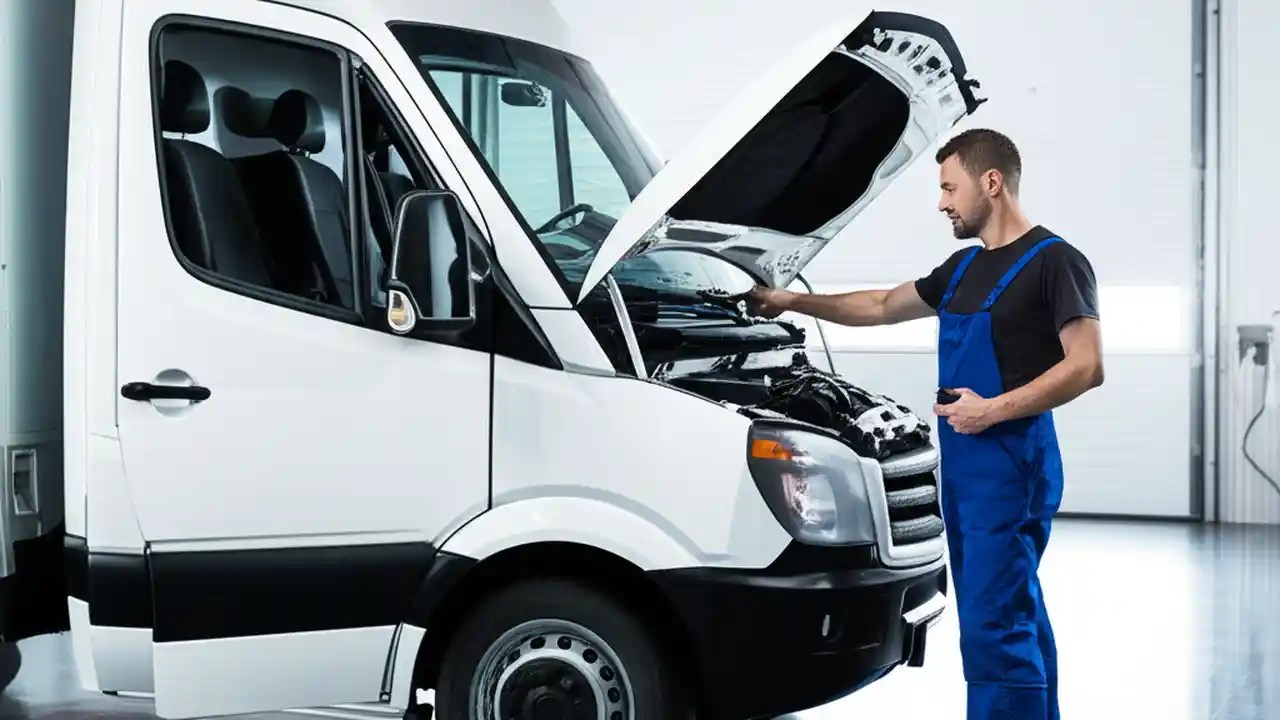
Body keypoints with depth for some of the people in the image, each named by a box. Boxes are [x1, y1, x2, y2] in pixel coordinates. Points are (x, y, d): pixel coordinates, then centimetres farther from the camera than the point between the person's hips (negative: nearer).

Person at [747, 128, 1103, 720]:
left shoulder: (1054, 262, -8)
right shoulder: (964, 266, 19)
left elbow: (1087, 367, -14)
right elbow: (882, 306, 29)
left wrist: (996, 409, -19)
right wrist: (792, 302, 28)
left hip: (1011, 467, -8)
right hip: (962, 465, 8)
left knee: (995, 623, -11)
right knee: (1016, 615, 12)